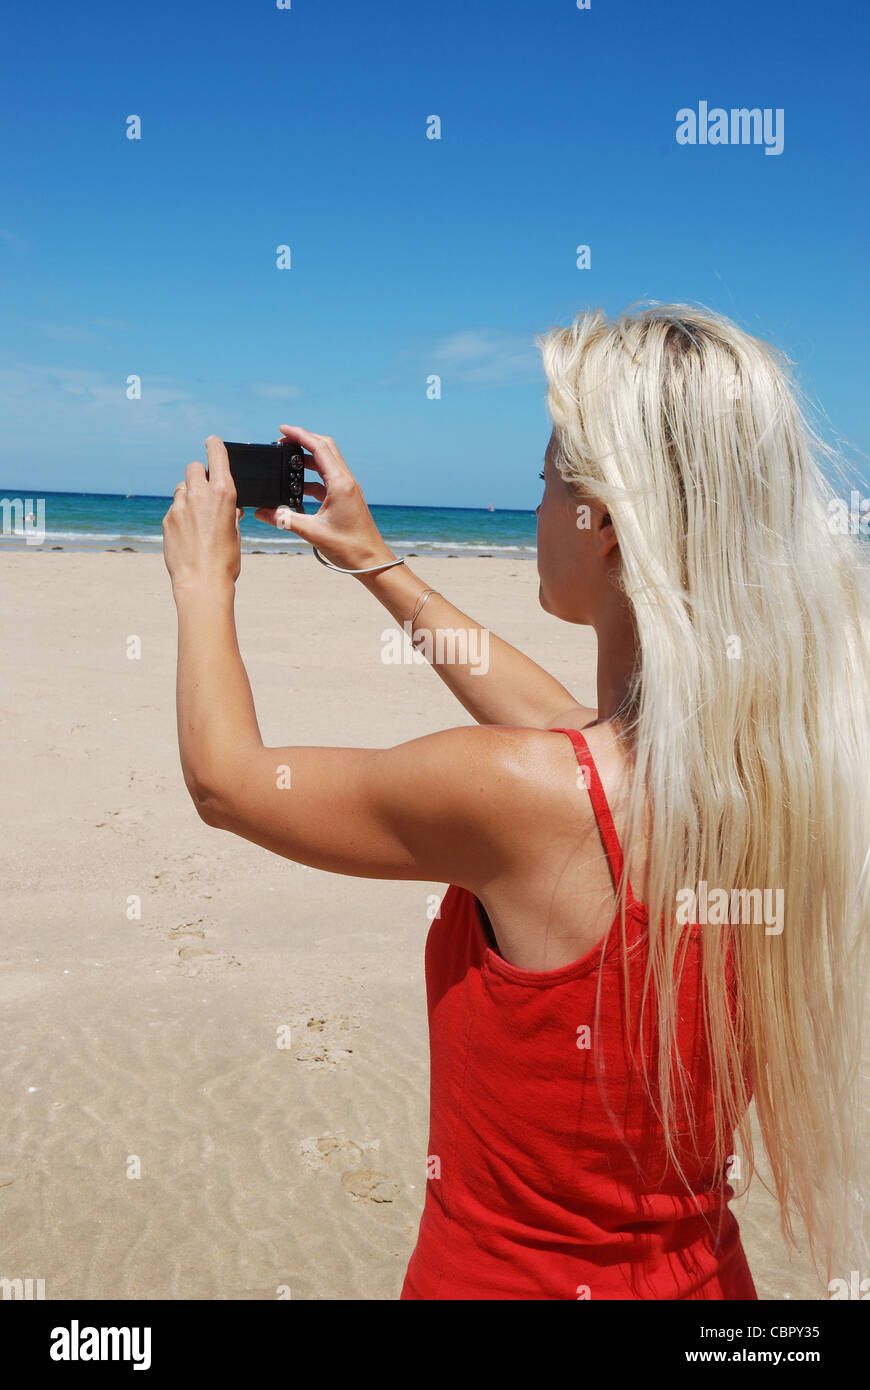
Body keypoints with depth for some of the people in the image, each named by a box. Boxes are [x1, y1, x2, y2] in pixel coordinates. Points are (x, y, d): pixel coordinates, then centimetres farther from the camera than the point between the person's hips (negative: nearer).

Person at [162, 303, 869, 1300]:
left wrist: (204, 579, 2)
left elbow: (226, 775, -15)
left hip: (505, 1274, -6)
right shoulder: (787, 763, -11)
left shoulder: (520, 795, -30)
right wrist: (376, 562, 12)